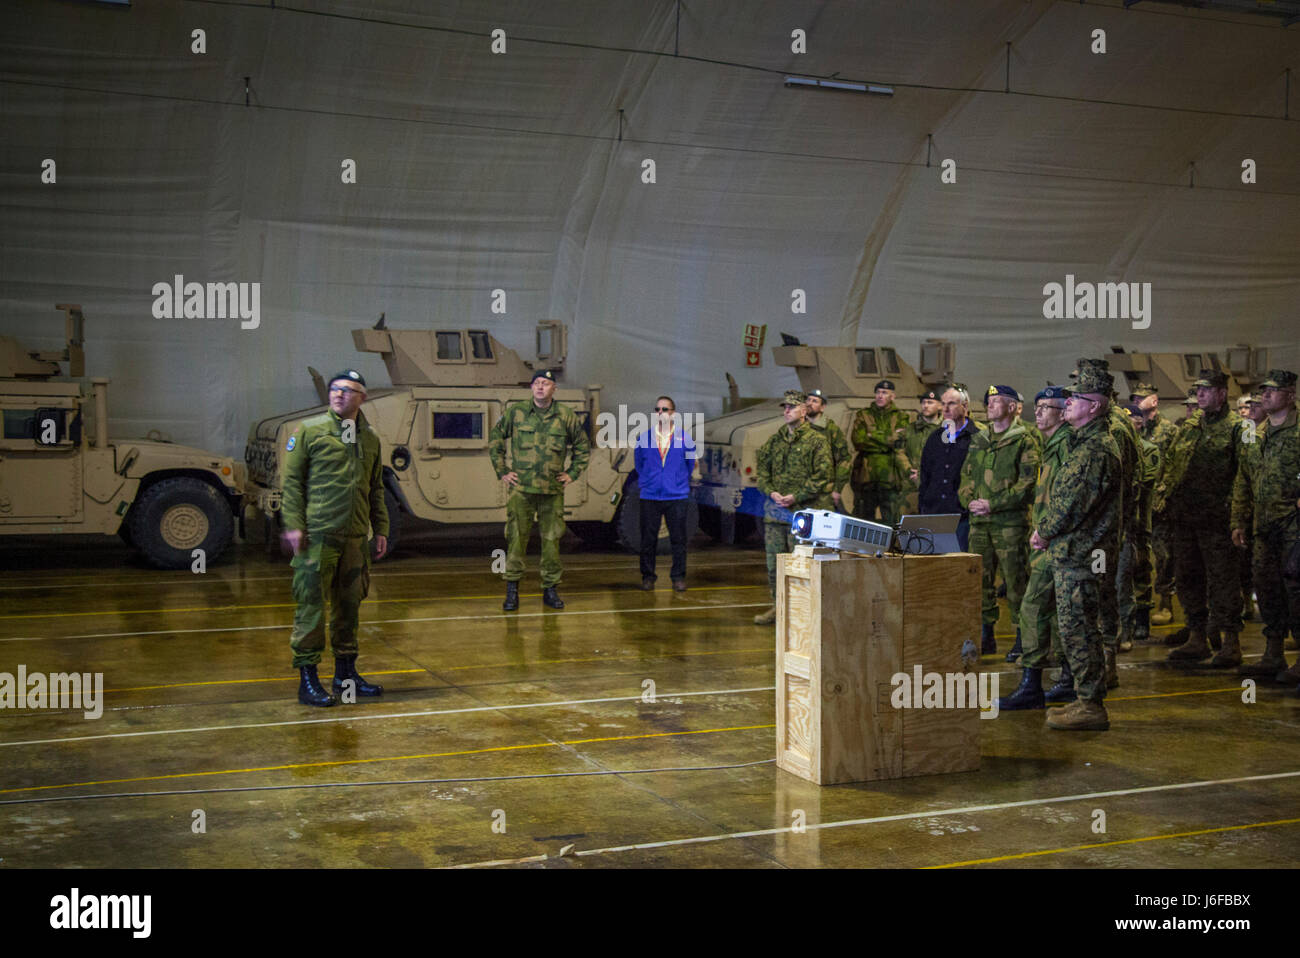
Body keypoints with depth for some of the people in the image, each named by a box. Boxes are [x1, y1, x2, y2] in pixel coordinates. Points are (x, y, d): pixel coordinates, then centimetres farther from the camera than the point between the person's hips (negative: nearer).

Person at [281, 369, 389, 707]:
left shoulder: (370, 438, 14)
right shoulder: (310, 430, -1)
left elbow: (376, 489, 19)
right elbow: (292, 480, -3)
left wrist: (380, 529, 14)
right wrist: (293, 524, -10)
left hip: (355, 537, 5)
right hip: (317, 536, -5)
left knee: (349, 605, 11)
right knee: (311, 605, -3)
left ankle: (345, 672, 23)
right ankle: (307, 677, 3)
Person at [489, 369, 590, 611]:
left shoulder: (566, 416, 5)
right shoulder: (515, 412, 3)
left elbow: (583, 447, 18)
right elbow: (495, 440, 13)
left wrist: (572, 474, 11)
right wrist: (502, 471, 8)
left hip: (553, 490, 1)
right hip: (521, 488, -1)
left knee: (551, 540, 5)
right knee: (516, 538, -3)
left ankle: (550, 589, 15)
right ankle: (512, 589, 5)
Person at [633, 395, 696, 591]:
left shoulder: (684, 438, 1)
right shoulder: (644, 437, 3)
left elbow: (690, 464, 13)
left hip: (677, 496, -1)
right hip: (650, 496, 1)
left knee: (678, 538, 2)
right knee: (648, 538, 3)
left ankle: (678, 577, 11)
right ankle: (647, 576, 14)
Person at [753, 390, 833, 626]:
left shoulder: (817, 440, -3)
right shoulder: (774, 440, 15)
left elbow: (821, 476, -9)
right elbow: (762, 468, 15)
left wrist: (796, 497, -15)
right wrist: (771, 492, -4)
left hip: (802, 510, -6)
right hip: (775, 509, 6)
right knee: (774, 560, 8)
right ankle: (777, 607, 17)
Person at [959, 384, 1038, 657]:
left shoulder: (1024, 442, -2)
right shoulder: (978, 442, 17)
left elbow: (1026, 484, -10)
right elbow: (966, 477, 19)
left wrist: (992, 504, -15)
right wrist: (969, 500, -2)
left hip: (1010, 522, -6)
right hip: (979, 522, 6)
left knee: (1015, 581, -3)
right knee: (981, 580, 7)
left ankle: (1022, 638, 5)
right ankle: (985, 637, 16)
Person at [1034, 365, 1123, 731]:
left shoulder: (1097, 449, -17)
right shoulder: (1086, 442, 17)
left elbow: (1076, 503, -20)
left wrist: (1045, 533, -8)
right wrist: (1048, 532, 12)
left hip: (1079, 554, -11)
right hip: (1073, 552, 11)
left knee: (1078, 629, -6)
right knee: (1078, 629, 15)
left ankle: (1091, 707, 0)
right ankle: (1087, 700, 23)